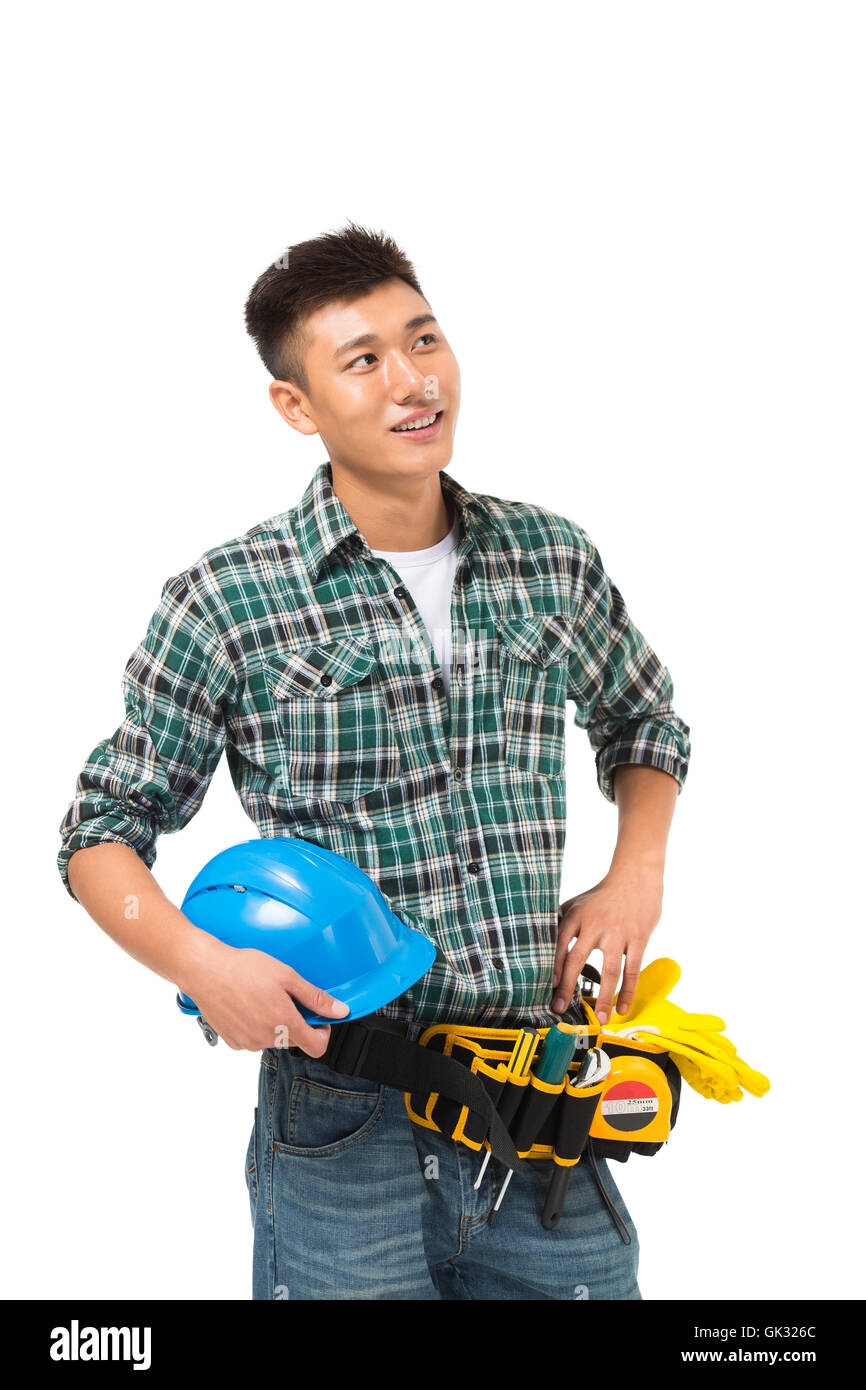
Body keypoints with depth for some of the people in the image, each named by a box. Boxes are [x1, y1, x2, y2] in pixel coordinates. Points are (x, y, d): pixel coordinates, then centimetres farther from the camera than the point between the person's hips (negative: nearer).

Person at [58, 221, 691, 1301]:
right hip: (342, 1139, -3)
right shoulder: (226, 603, -7)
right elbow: (103, 832, 1)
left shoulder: (551, 560, 4)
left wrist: (636, 873, 6)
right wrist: (200, 964, -17)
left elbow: (642, 723, 22)